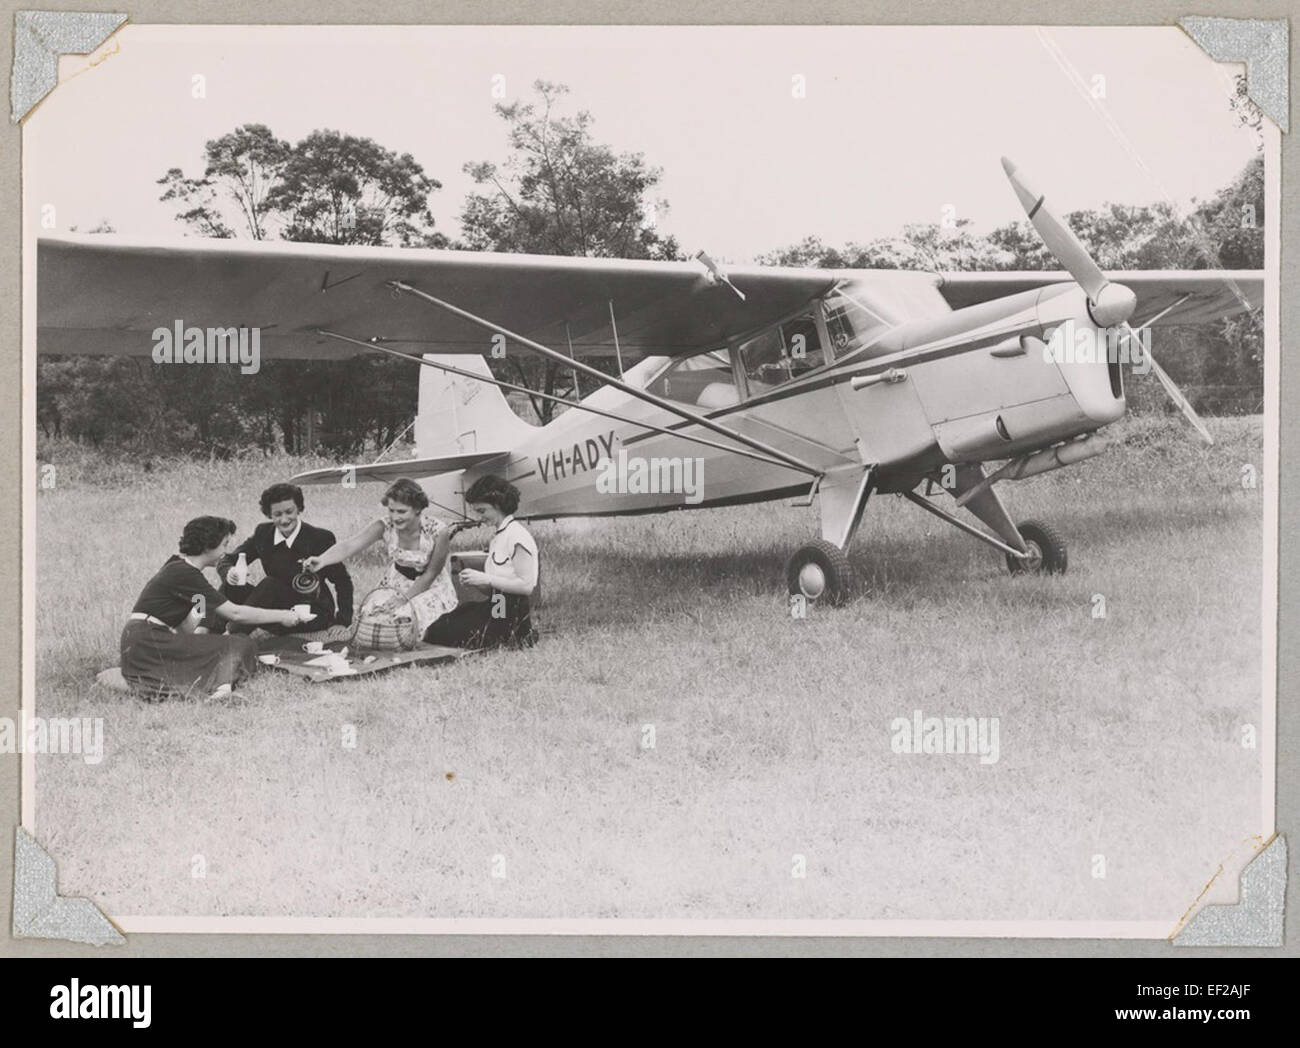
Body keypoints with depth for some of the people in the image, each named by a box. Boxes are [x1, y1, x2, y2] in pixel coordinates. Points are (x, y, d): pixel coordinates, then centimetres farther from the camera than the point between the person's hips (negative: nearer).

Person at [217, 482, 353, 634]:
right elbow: (227, 560, 3)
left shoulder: (321, 538, -11)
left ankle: (234, 637, -31)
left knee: (270, 585, -29)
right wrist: (229, 572, -23)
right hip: (280, 609, 5)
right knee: (231, 586, -16)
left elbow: (343, 581, -6)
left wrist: (343, 621, -19)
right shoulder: (263, 533, 1)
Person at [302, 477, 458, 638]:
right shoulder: (384, 526, -21)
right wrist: (321, 560, -51)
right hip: (398, 581, 3)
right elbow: (347, 547, -32)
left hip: (431, 587, -3)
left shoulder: (438, 532, -27)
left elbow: (430, 575, -15)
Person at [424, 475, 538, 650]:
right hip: (496, 609, 9)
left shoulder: (517, 536, -14)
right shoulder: (498, 537, 15)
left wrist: (486, 579, -17)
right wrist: (474, 580, -1)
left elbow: (527, 586, -19)